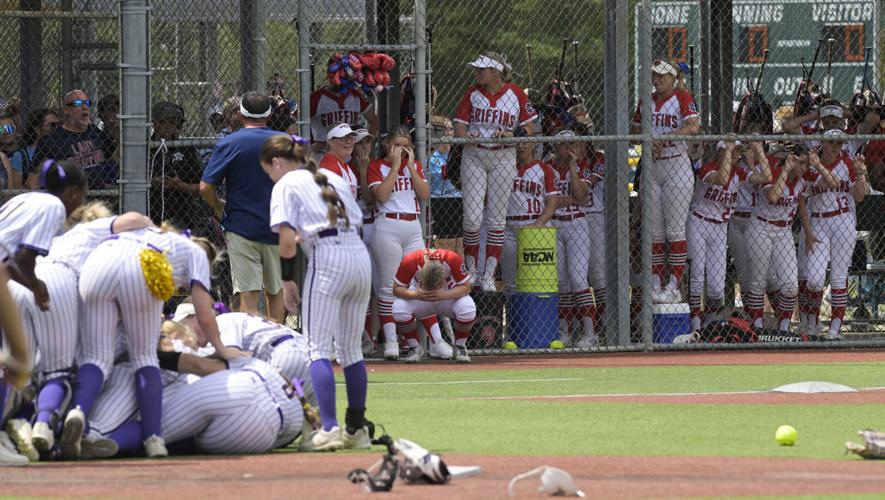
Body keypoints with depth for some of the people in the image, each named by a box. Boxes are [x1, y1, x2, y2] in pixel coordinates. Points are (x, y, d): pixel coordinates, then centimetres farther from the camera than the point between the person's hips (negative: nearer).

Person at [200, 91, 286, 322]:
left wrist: (219, 209, 8)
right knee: (276, 292, 14)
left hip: (242, 227, -3)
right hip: (278, 229, 3)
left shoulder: (229, 144, -6)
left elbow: (206, 187, -9)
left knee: (248, 294, -4)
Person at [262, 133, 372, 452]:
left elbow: (287, 237, -7)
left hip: (327, 259, -7)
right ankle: (357, 429, 16)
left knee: (318, 347, -7)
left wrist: (287, 281, -3)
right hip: (361, 255, 7)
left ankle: (329, 428, -20)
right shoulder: (333, 179, 24)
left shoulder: (286, 185, 4)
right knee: (350, 348, 15)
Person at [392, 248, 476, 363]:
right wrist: (415, 295, -43)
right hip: (419, 300, 0)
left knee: (468, 309, -33)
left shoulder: (453, 259, -33)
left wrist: (443, 295, -42)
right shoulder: (410, 261, -32)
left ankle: (460, 347, -4)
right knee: (399, 309, -31)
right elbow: (397, 289, -22)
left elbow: (466, 287, -25)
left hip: (449, 296, 0)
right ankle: (415, 347, -4)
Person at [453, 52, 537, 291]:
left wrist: (511, 135, -17)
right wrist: (467, 136, -20)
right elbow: (459, 125, 2)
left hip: (503, 157, -1)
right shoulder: (472, 93, 2)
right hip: (474, 156, 1)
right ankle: (471, 270, 6)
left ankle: (489, 275, 7)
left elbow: (530, 128, 2)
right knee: (472, 217, -7)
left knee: (496, 218, 2)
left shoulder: (516, 94, -2)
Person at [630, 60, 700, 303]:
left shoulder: (682, 98, -5)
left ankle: (675, 287, -6)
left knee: (675, 229, -6)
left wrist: (664, 138, -26)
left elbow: (694, 126, -20)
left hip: (677, 165, -6)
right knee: (654, 230, 6)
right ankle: (655, 286, 9)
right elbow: (635, 130, 16)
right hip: (651, 168, 6)